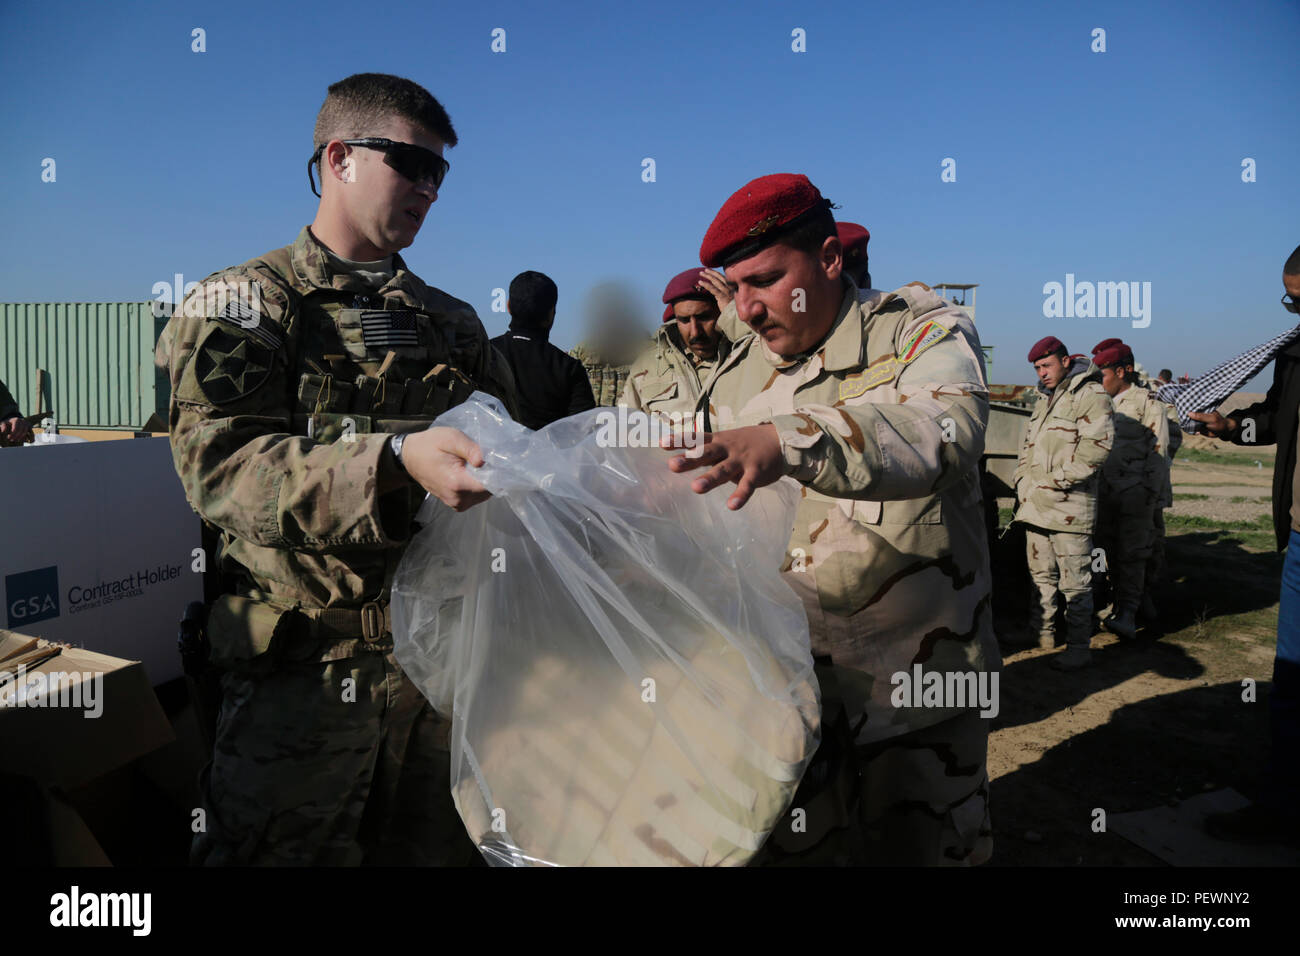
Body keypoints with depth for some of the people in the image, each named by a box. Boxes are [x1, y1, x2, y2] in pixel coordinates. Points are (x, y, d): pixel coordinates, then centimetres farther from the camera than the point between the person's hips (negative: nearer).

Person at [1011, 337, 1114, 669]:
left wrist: (1055, 482, -17)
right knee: (1041, 575, 17)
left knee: (1074, 581, -4)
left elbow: (1096, 447, -18)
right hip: (1035, 505, 9)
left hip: (1069, 508, -8)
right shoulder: (1044, 399, 21)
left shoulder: (1091, 395, -7)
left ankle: (1080, 646, 4)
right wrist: (1021, 481, 13)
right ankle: (1042, 632, 30)